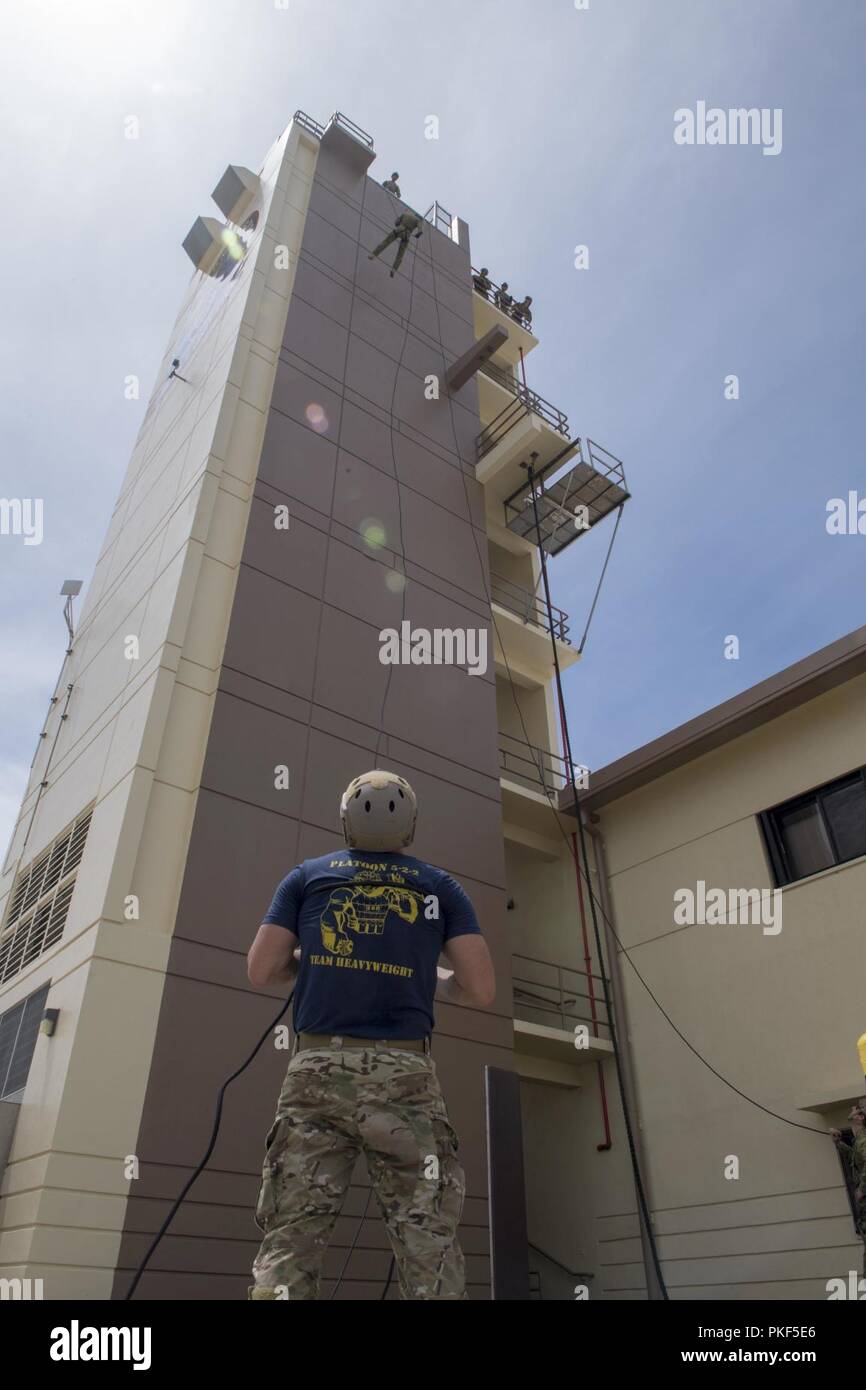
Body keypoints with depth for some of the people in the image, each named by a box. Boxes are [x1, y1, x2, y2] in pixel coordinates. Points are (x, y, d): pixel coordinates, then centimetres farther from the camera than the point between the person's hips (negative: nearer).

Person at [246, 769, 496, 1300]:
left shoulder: (307, 876, 10)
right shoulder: (439, 886, 9)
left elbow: (261, 971, 8)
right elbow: (481, 990, 4)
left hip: (317, 1070, 1)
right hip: (405, 1073, 0)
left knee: (291, 1235, 6)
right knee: (429, 1241, 5)